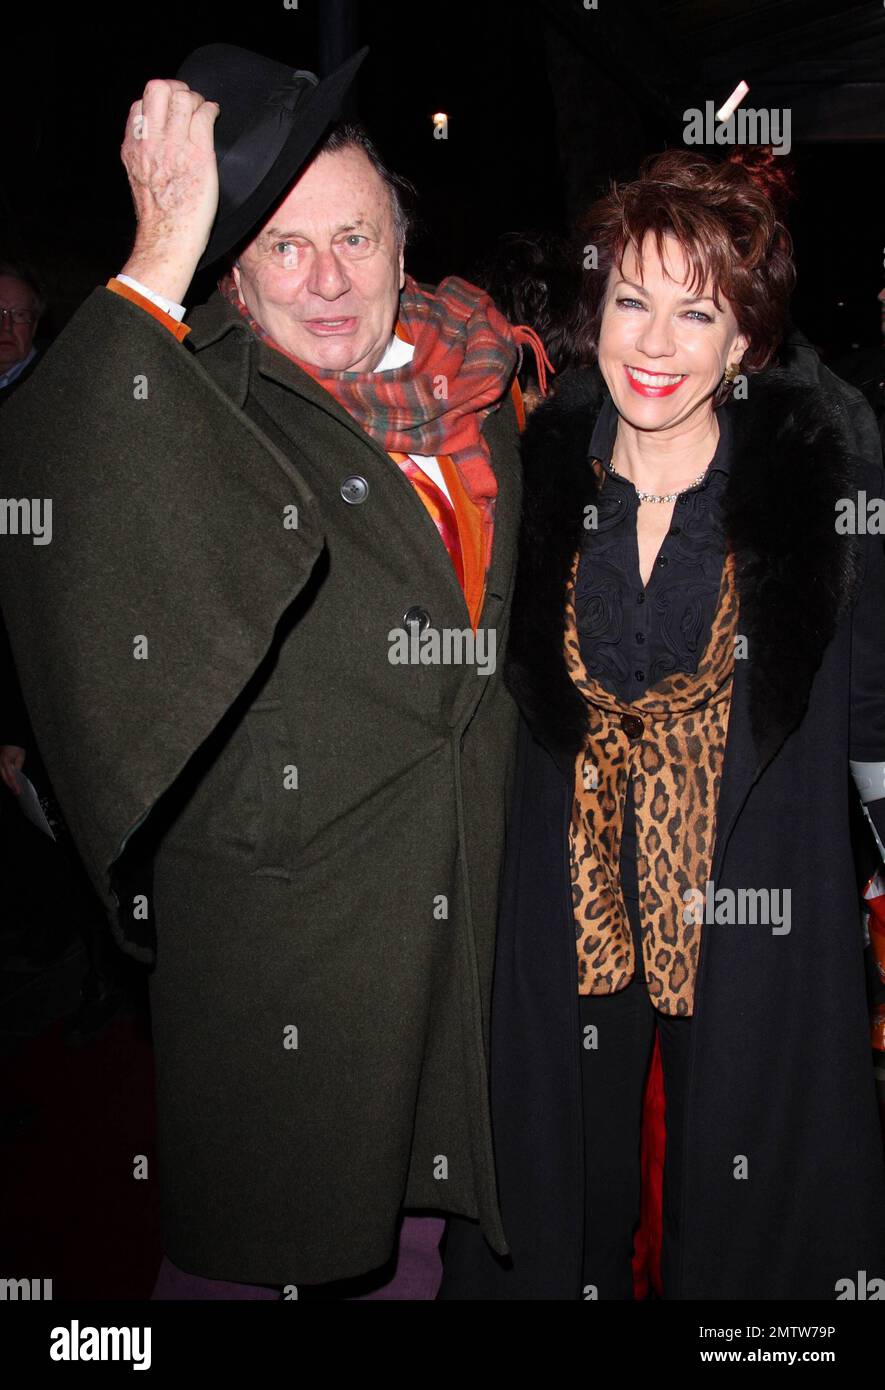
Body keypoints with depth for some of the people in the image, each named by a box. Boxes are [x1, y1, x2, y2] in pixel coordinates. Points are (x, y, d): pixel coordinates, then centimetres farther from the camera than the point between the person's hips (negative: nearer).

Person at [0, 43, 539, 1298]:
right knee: (262, 1246, 12)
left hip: (456, 905, 5)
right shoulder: (204, 401, -9)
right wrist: (164, 248, -28)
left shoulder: (473, 381, 6)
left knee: (416, 1230, 19)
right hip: (273, 902, -4)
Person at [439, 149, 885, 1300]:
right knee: (559, 1211, 18)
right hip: (569, 915, 2)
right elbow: (490, 689, 9)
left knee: (747, 1215, 15)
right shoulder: (538, 477, -2)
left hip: (754, 925, -2)